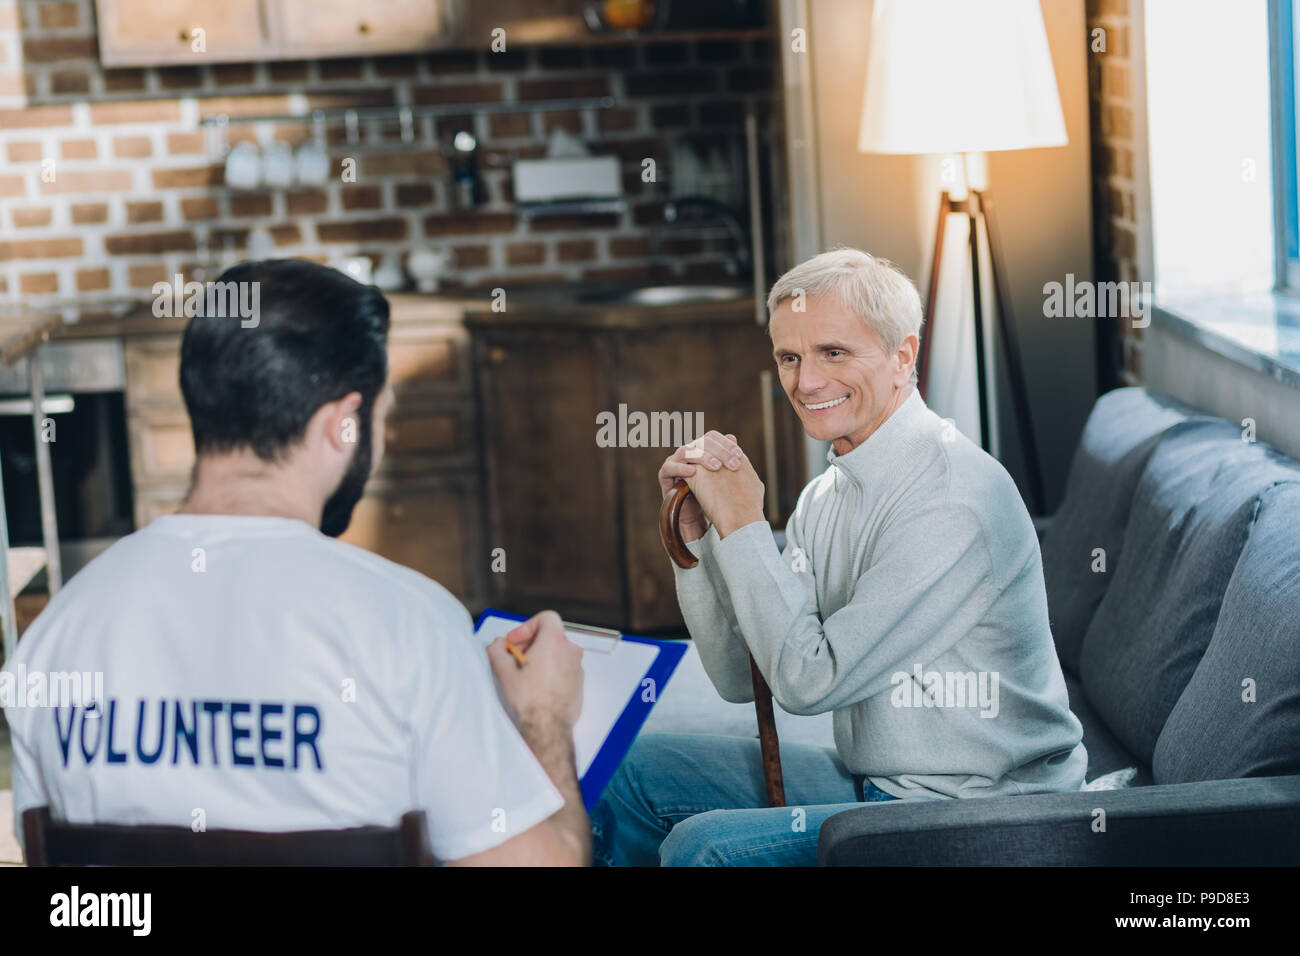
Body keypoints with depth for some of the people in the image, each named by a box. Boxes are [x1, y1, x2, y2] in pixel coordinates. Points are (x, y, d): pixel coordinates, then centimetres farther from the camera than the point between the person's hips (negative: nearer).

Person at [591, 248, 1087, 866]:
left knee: (705, 845, -22)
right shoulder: (826, 496, 6)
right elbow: (741, 677, 7)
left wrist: (742, 524, -16)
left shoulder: (953, 501, -22)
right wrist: (696, 530, -4)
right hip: (874, 782, 9)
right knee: (644, 769, 9)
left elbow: (810, 681, -23)